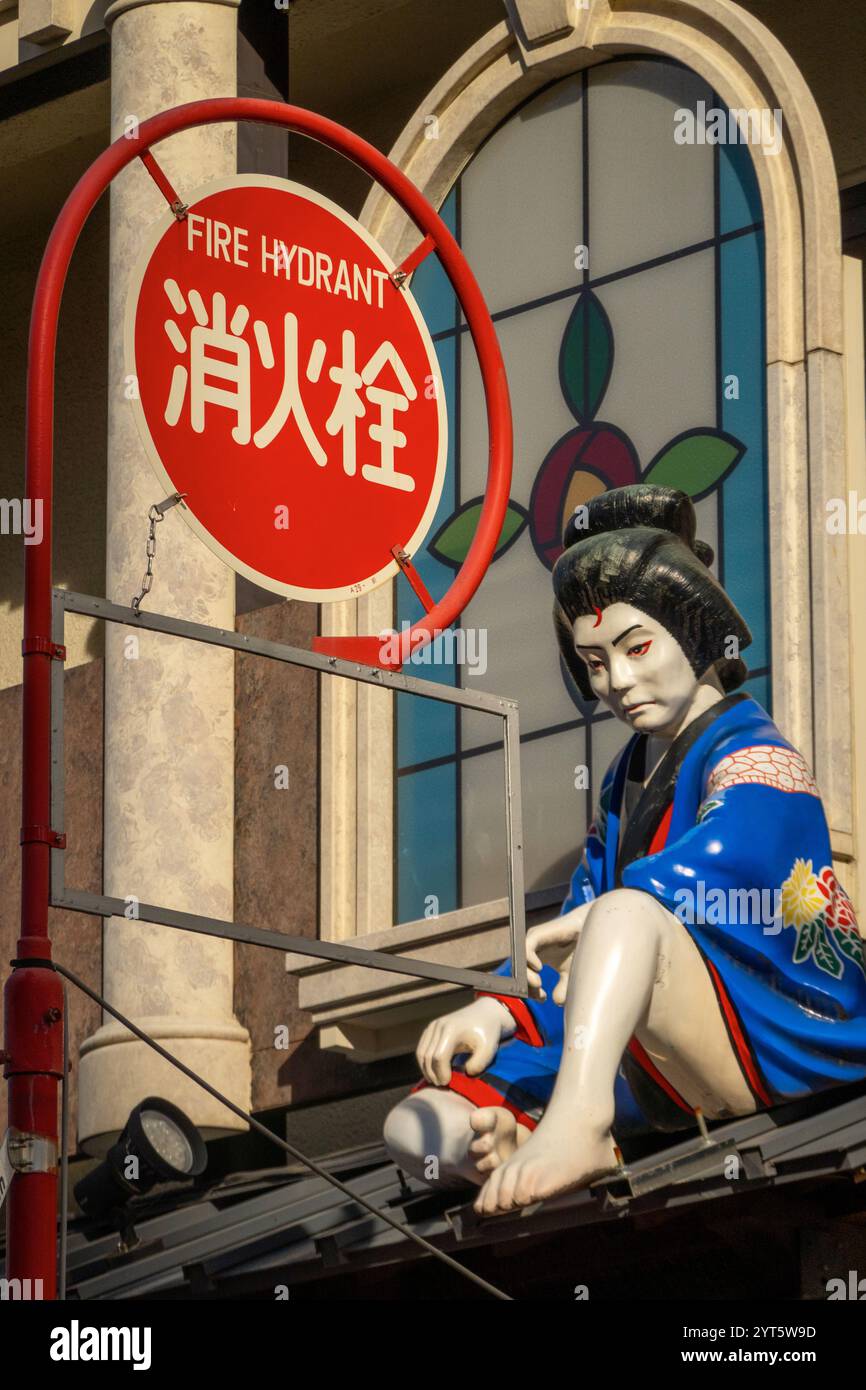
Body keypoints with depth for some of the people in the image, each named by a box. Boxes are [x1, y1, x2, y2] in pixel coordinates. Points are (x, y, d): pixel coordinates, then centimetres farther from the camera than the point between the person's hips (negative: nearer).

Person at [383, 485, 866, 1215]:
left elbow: (710, 867, -26)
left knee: (626, 912, -35)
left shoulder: (755, 758, -4)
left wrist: (575, 930, -33)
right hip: (674, 1085, 9)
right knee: (417, 1128, -2)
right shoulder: (630, 777, 20)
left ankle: (575, 1122, -55)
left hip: (790, 1053, -9)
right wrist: (497, 1011, -7)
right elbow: (575, 927, 12)